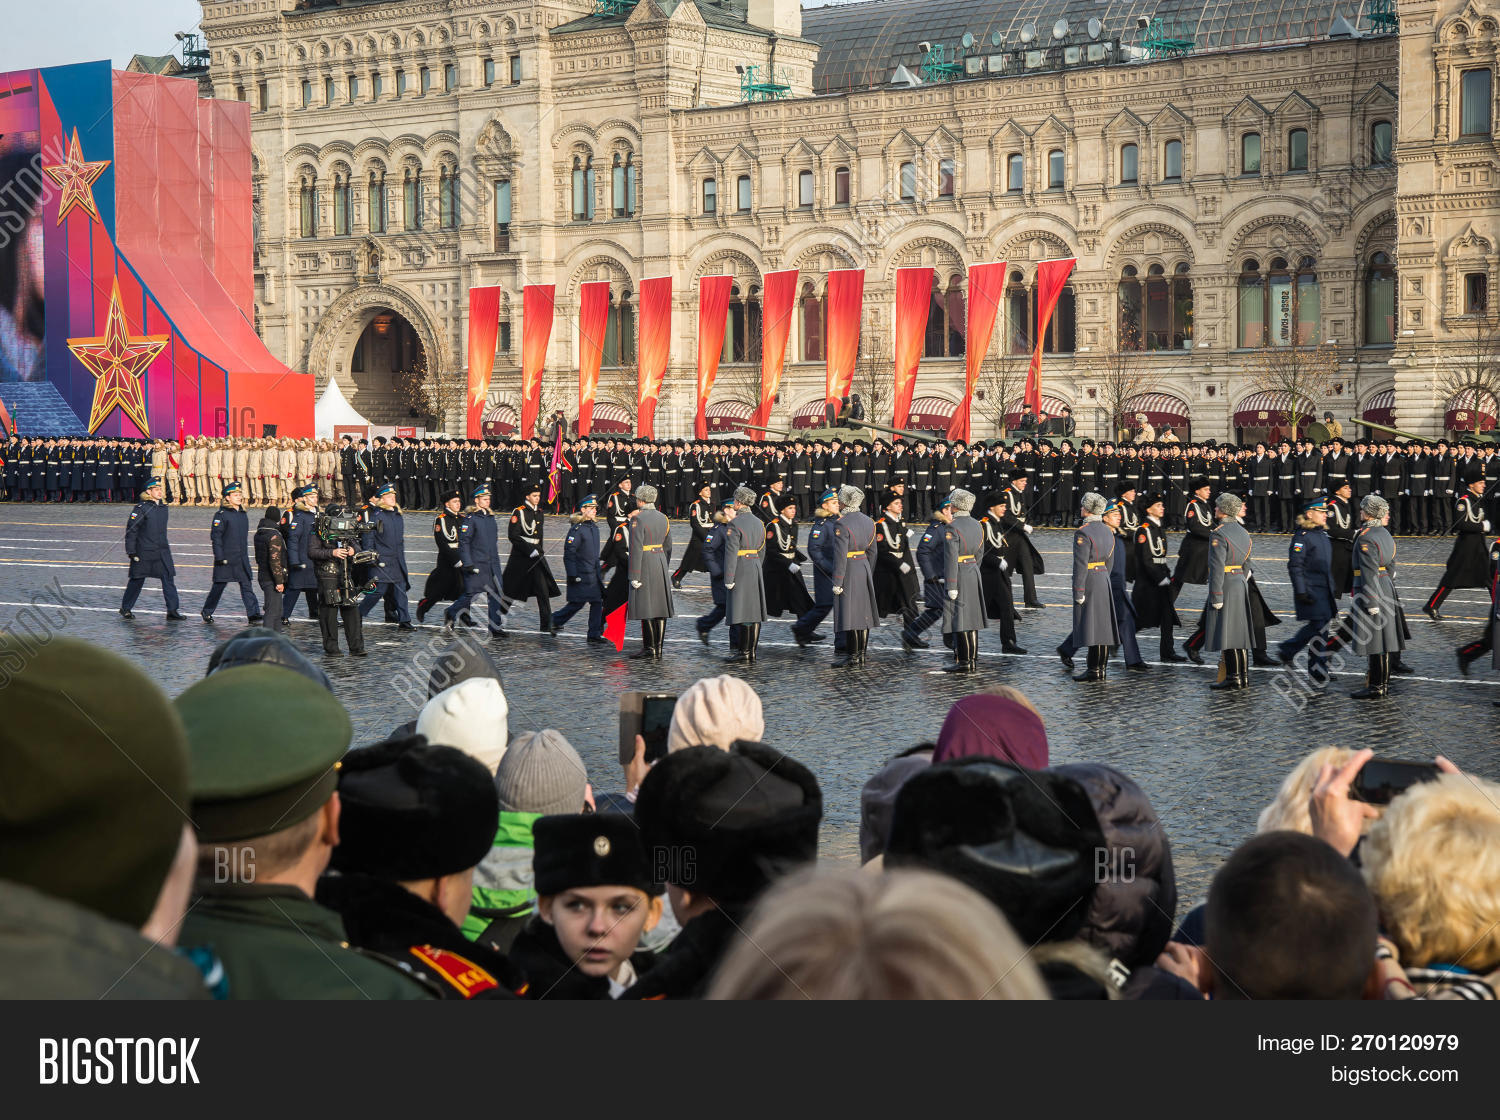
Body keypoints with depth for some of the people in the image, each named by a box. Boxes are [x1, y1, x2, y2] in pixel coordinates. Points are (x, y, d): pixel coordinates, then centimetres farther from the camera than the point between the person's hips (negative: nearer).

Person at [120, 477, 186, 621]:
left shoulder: (163, 507, 9)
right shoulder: (141, 509, -11)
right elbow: (131, 529, -10)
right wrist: (131, 552, -12)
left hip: (162, 551, 5)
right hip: (144, 552, -5)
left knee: (168, 579, -4)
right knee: (137, 580, 6)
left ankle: (172, 610, -3)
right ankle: (125, 608, 22)